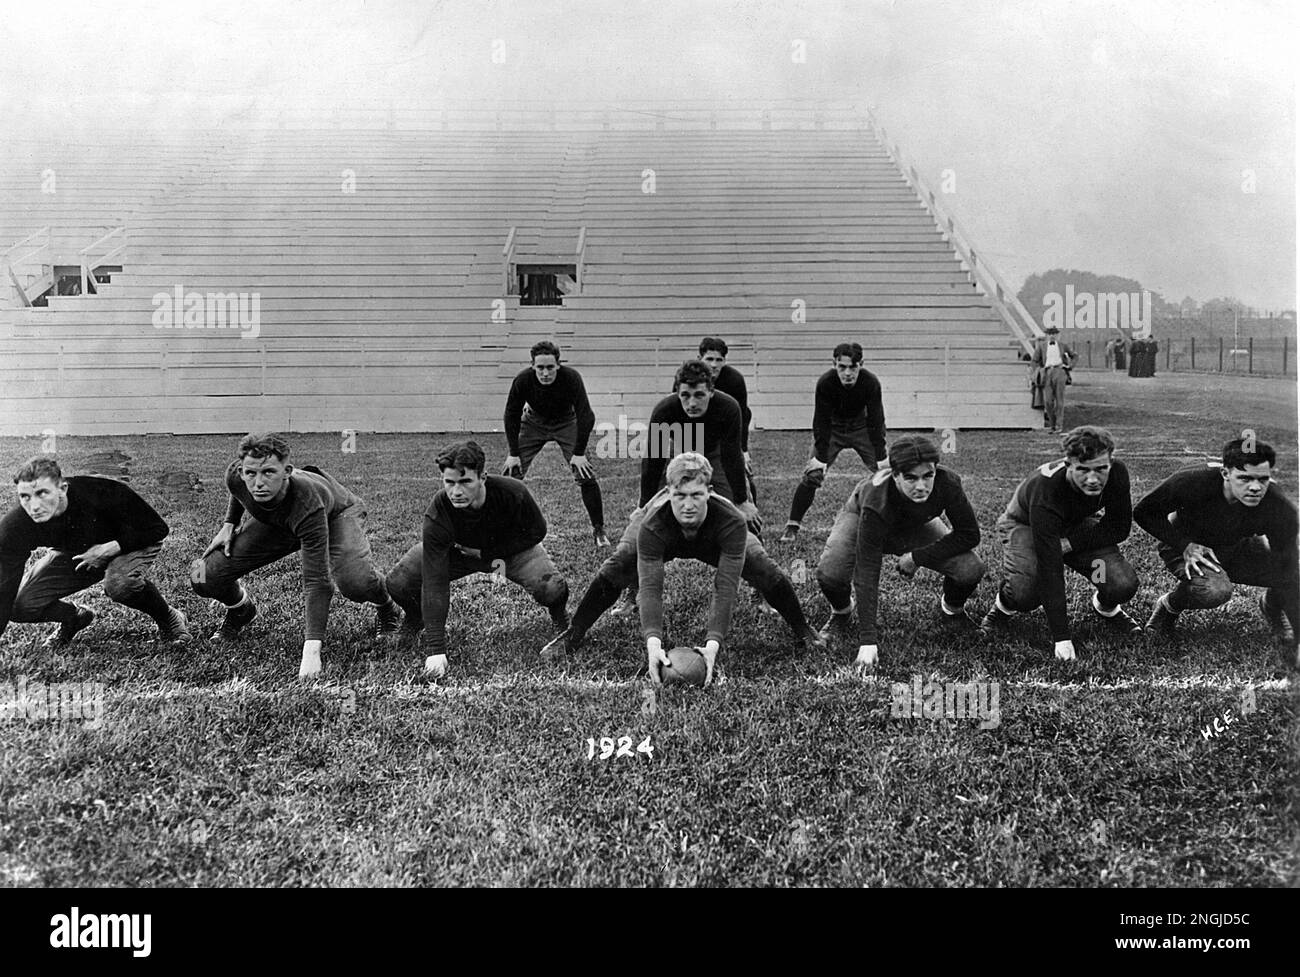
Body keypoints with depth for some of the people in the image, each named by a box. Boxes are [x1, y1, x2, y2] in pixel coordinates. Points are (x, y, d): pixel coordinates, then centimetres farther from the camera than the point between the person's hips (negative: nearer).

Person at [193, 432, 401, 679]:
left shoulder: (306, 503, -45)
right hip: (273, 521, 5)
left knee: (355, 583, -36)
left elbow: (316, 580, -47)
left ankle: (387, 610, 4)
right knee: (204, 578, -13)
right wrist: (229, 523, -3)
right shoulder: (235, 477, -31)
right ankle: (241, 610, 26)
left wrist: (311, 650, -52)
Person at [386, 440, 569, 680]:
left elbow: (536, 530, -13)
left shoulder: (513, 493, -36)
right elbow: (434, 583, -38)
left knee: (552, 589, -27)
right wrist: (435, 650, -44)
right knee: (398, 582, -20)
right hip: (454, 551, 1)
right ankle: (415, 620, 18)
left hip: (510, 547, 0)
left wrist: (490, 552, -24)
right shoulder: (437, 514, -36)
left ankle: (559, 617, 12)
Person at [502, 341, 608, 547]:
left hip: (566, 423, -1)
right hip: (534, 423, 1)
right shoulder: (523, 380, -27)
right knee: (510, 473, -9)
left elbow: (585, 415, -23)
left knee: (586, 475, -14)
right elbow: (511, 416, -13)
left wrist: (579, 453, -23)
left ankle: (599, 529, 2)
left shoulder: (571, 378, -31)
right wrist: (513, 453, -14)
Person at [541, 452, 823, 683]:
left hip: (713, 541, 1)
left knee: (768, 573, -14)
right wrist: (653, 643, -62)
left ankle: (803, 631, 14)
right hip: (662, 542, 0)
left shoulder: (732, 522, -44)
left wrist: (713, 644, -57)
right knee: (612, 573, -23)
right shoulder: (651, 526, -44)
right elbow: (650, 587, -46)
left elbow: (725, 589, -45)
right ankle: (572, 637, -4)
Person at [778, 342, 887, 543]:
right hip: (832, 429, -1)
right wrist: (821, 457, -23)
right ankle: (792, 525, -1)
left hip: (861, 427, 1)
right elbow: (822, 422, -21)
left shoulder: (871, 383, -27)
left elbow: (876, 421, -22)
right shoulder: (825, 383, -28)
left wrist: (881, 459, -24)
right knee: (812, 475, -12)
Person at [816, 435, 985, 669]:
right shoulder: (876, 502, -42)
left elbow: (969, 535, -21)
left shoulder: (948, 483, -35)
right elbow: (867, 572, -40)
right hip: (860, 517, -2)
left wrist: (916, 557, -26)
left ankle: (952, 611, 16)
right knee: (829, 573, -30)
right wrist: (867, 639, -44)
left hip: (916, 525, 3)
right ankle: (841, 613, 7)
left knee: (971, 569, -20)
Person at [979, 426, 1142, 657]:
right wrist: (1062, 638, -40)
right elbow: (1050, 568, -40)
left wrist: (1070, 543, -27)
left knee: (1124, 585, -20)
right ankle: (1003, 609, 5)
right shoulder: (1046, 489, -40)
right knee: (1026, 593, -32)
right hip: (1024, 524, -4)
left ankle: (1106, 610, 17)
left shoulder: (1117, 473, -28)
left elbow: (1119, 528, -12)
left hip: (1077, 525, 4)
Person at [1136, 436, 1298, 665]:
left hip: (1237, 549, 4)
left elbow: (1288, 575, -23)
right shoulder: (1191, 483, -33)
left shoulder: (1281, 511, -26)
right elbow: (1144, 513, -16)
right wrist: (1185, 545, -28)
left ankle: (1272, 606, 15)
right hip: (1184, 546, -3)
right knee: (1215, 590, -37)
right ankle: (1167, 608, -3)